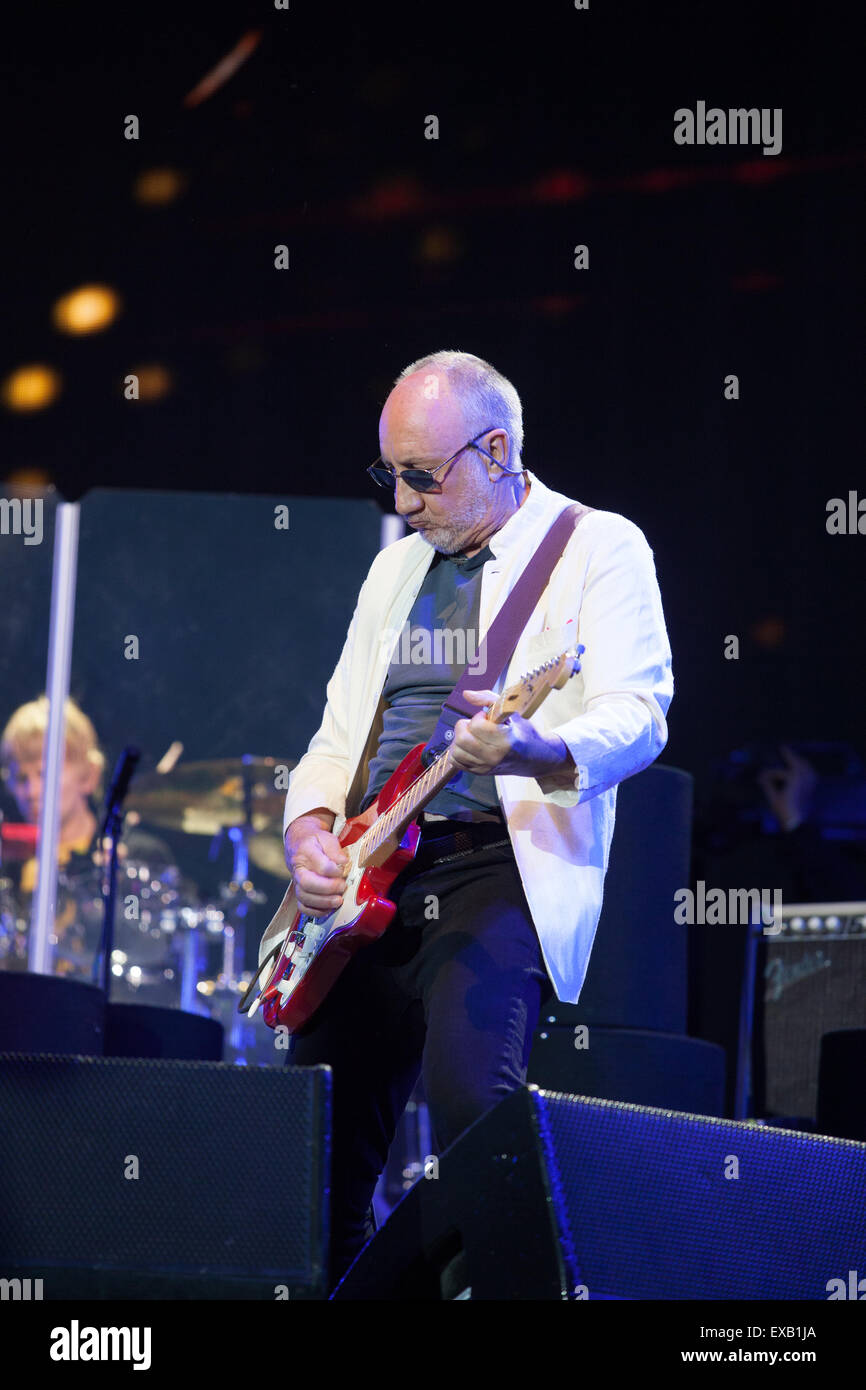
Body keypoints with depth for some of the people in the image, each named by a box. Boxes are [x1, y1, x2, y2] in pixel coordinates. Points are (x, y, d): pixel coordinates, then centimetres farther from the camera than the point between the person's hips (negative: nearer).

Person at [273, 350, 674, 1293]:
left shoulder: (599, 547, 2)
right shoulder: (398, 566, 22)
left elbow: (638, 716, -11)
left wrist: (536, 750, -32)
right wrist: (311, 833, 2)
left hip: (498, 870, -6)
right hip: (368, 882, 6)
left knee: (470, 1101, -26)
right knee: (321, 1139, 2)